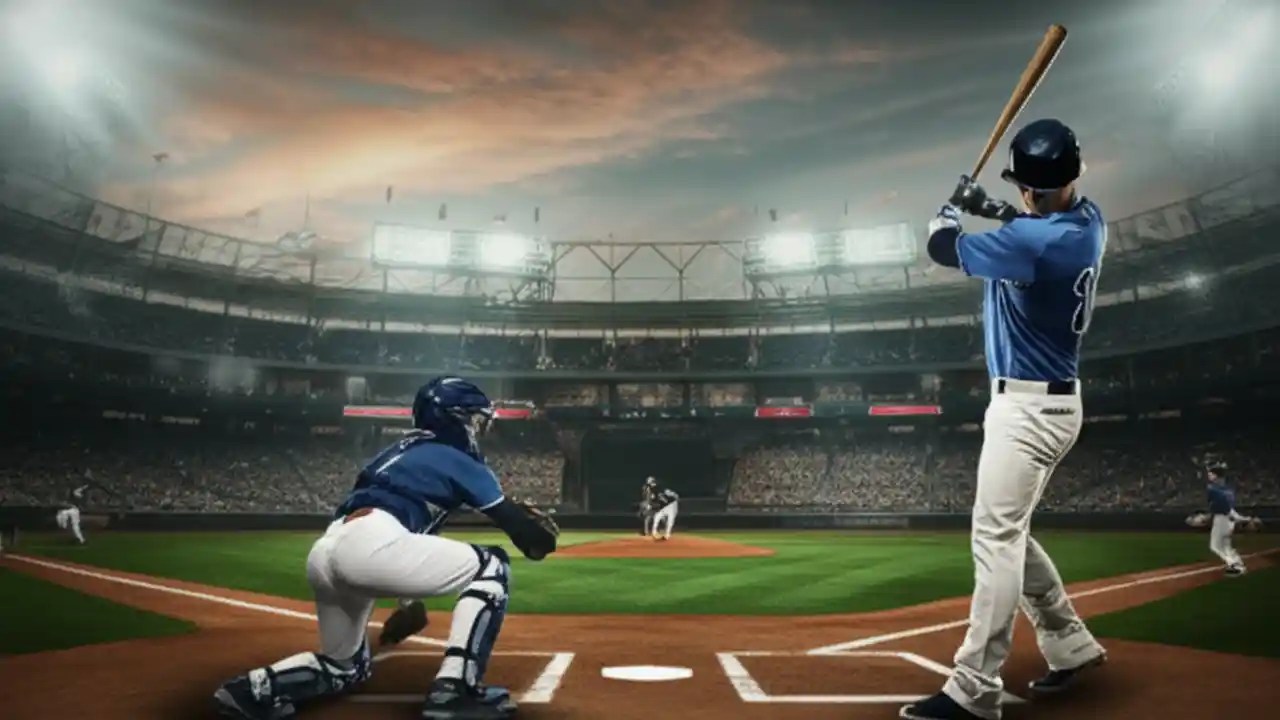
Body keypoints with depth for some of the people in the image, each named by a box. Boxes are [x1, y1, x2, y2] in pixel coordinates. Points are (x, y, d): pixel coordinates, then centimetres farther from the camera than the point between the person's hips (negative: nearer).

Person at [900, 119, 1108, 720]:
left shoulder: (1032, 241, -23)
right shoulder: (1088, 222, 5)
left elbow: (941, 248, -13)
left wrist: (954, 205, 10)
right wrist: (995, 212, 13)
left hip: (1028, 406, -10)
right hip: (1050, 401, 10)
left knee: (996, 538, -13)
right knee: (1008, 533, 18)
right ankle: (1071, 645, 29)